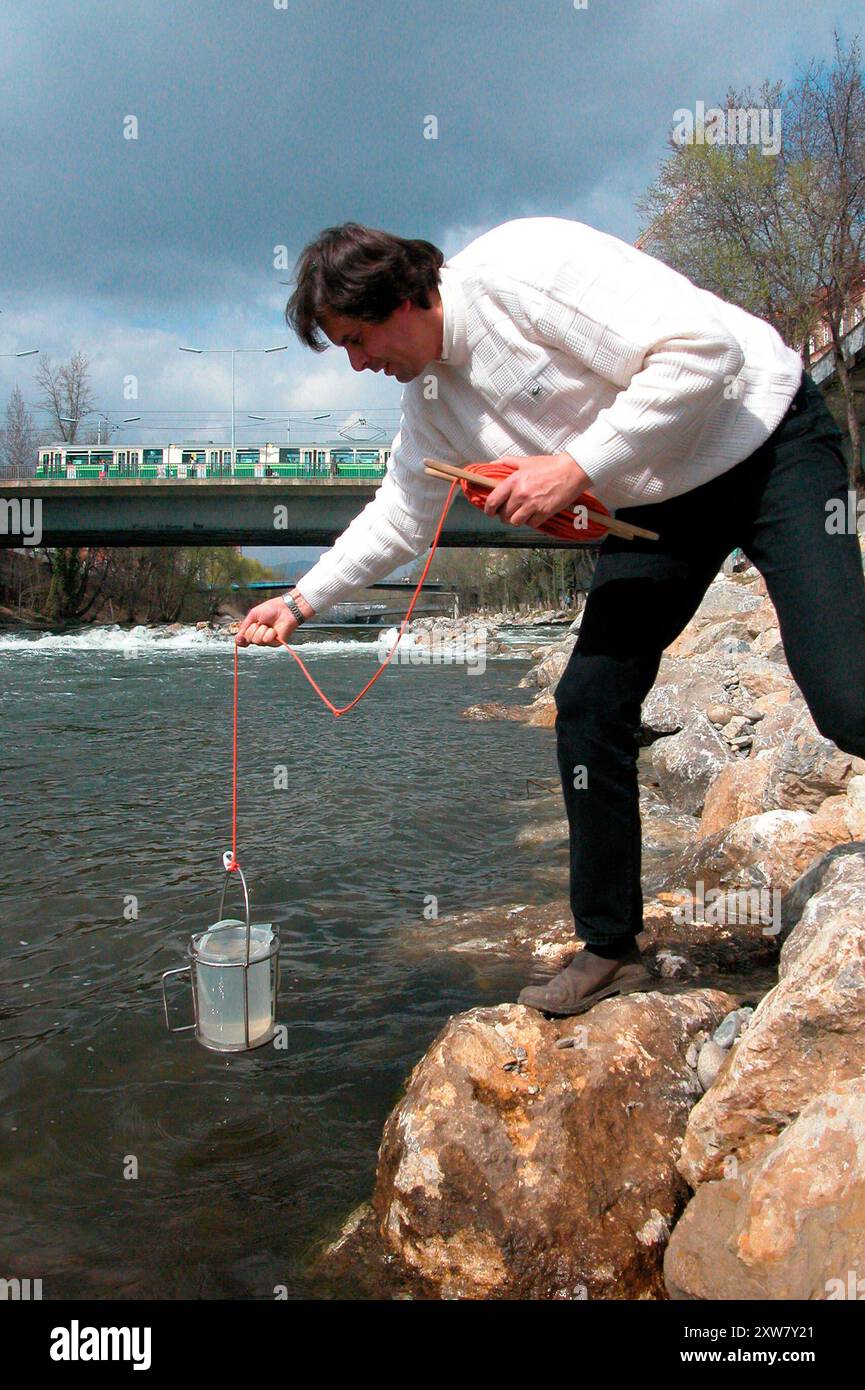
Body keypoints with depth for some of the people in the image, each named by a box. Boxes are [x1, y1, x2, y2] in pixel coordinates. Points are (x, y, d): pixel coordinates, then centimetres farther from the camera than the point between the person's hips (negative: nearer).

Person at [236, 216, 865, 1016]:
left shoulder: (521, 267, -22)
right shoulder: (431, 399, 3)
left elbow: (703, 348, -27)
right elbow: (400, 519, 15)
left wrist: (578, 468, -27)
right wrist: (301, 601, 12)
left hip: (772, 446, -7)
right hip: (661, 504, 7)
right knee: (588, 707, -2)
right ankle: (610, 952, 11)